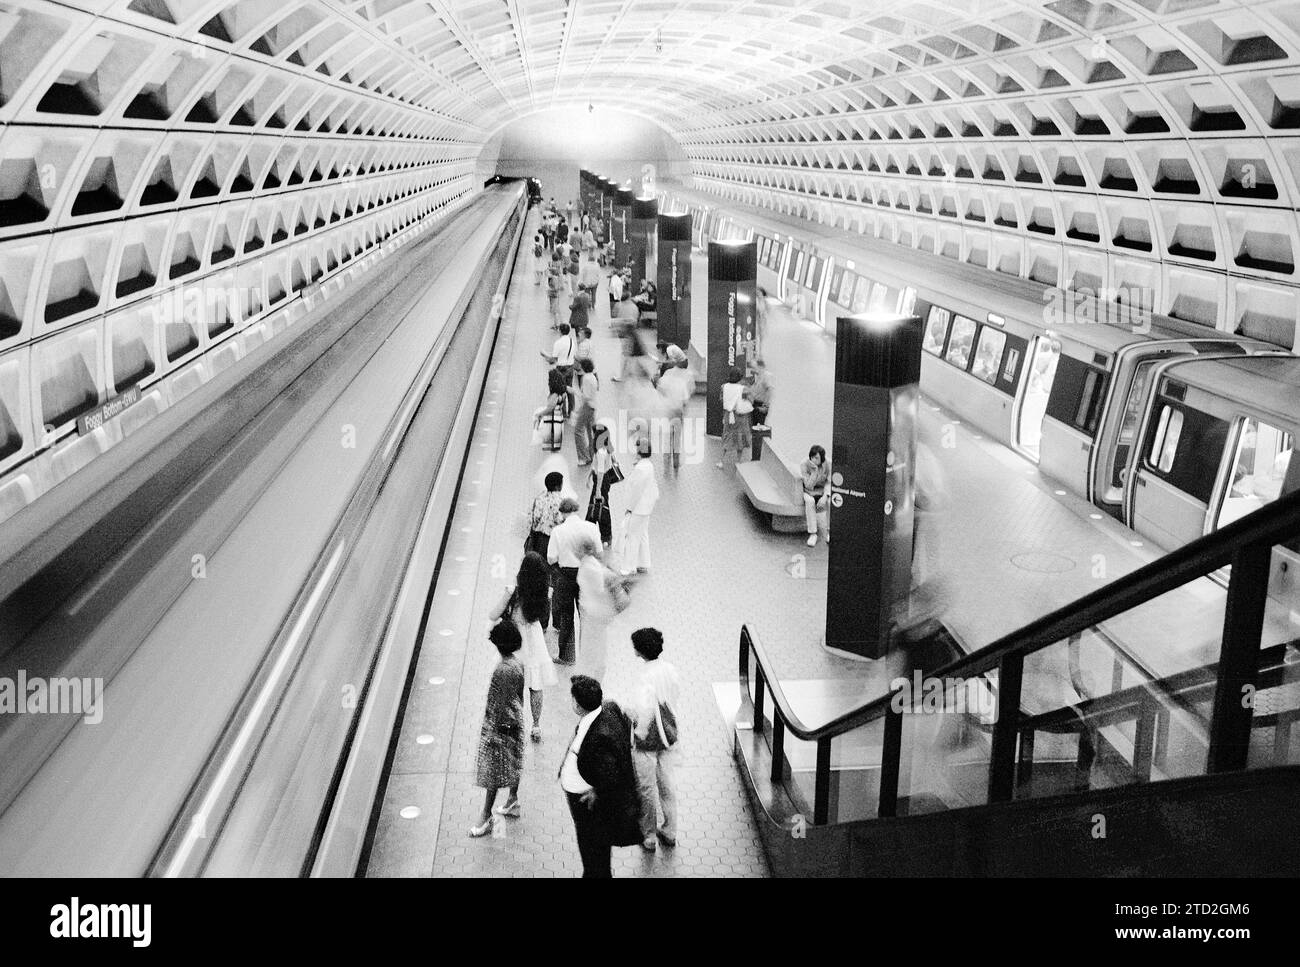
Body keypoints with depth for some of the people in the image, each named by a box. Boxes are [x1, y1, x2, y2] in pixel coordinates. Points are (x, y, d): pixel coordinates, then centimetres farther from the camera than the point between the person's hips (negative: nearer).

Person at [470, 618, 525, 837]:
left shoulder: (502, 670, -28)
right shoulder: (517, 664, -2)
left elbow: (500, 704, -24)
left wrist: (492, 731, -17)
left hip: (501, 723, -9)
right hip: (515, 721, 9)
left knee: (493, 770, 2)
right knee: (513, 763, 23)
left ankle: (487, 817, 12)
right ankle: (513, 801, 39)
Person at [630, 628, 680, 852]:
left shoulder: (646, 678, -28)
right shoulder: (669, 669, -7)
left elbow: (645, 712, -32)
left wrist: (638, 734, -15)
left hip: (648, 741, -6)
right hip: (669, 735, 7)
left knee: (647, 789, 11)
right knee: (667, 783, 20)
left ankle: (648, 837, 26)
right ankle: (670, 832, 33)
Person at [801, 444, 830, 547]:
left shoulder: (827, 465, -11)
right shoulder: (805, 465, -17)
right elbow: (809, 486, -22)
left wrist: (825, 497, -27)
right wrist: (815, 471, -33)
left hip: (823, 492, 1)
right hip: (809, 493, -1)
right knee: (810, 501, -36)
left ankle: (829, 532, -16)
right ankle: (812, 534, -30)